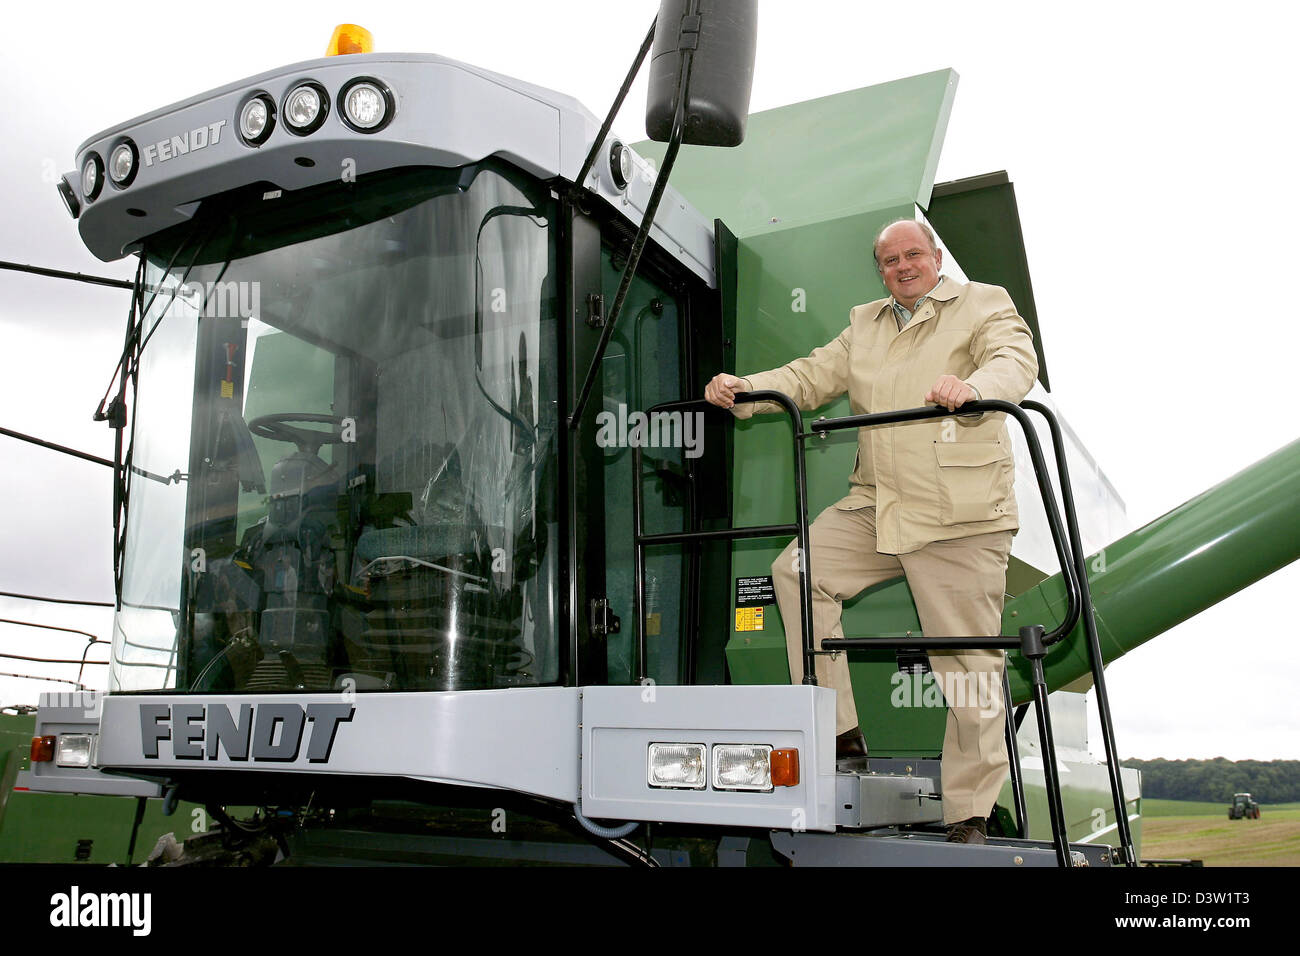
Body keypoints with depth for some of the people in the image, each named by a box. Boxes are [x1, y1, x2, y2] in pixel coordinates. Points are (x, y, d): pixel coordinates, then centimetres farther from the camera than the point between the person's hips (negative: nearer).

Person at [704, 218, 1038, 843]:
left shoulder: (983, 305, 5)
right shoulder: (864, 325, 21)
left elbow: (1015, 361, -13)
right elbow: (812, 378, 14)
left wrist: (971, 387, -37)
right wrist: (743, 390, -4)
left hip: (959, 516, -5)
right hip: (875, 507, 6)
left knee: (968, 662, -4)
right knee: (798, 569, -11)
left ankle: (968, 816, 9)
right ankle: (838, 732, -3)